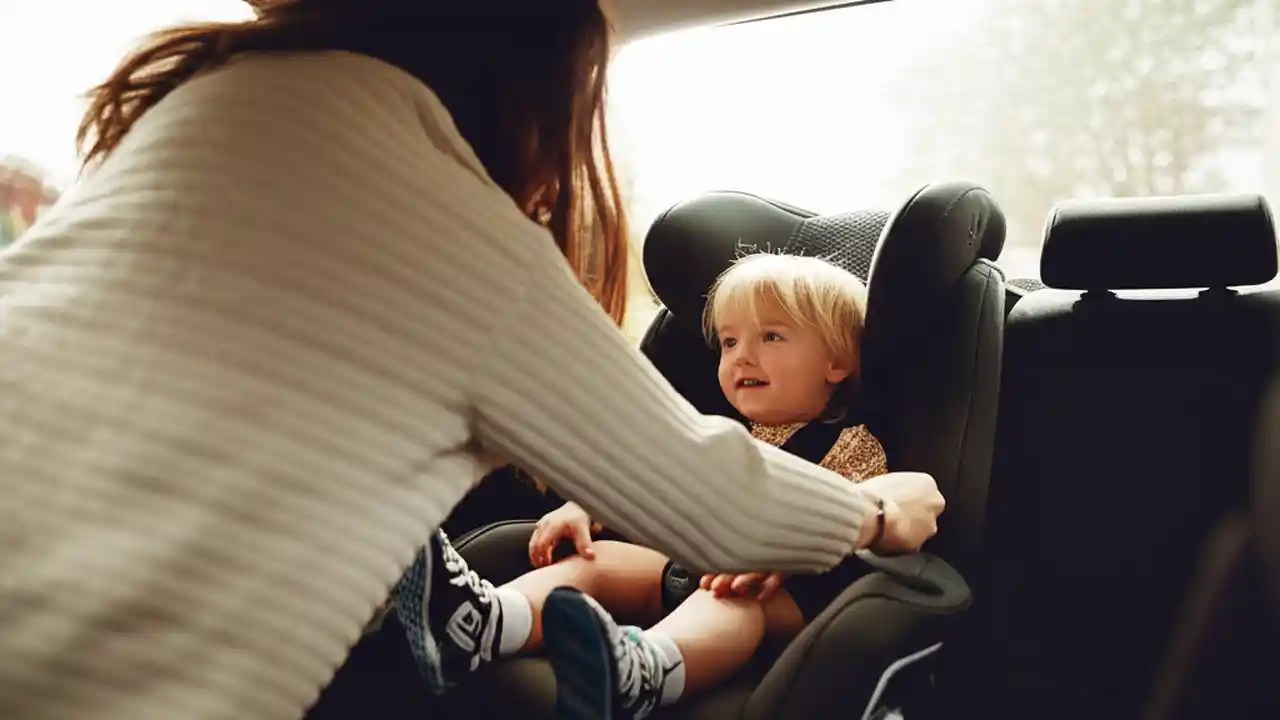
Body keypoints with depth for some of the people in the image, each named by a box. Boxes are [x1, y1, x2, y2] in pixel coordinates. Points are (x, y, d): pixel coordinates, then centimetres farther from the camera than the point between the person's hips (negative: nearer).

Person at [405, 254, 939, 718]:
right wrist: (584, 505, 3)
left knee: (733, 595, -37)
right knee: (599, 560, -15)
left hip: (784, 590, -6)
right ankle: (485, 620, -43)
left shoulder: (850, 445, 7)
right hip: (687, 566, 7)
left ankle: (639, 671, -68)